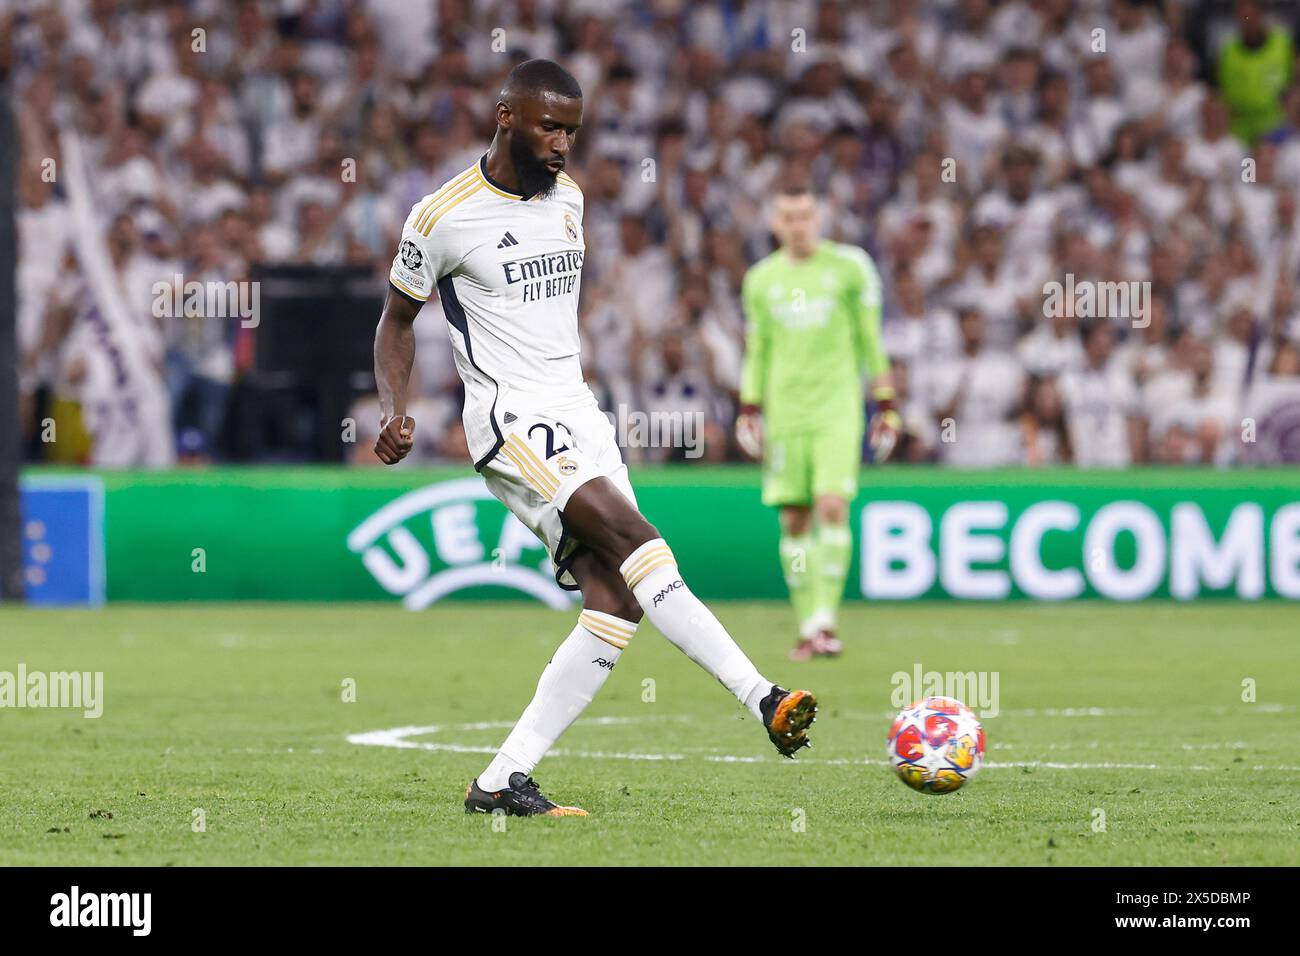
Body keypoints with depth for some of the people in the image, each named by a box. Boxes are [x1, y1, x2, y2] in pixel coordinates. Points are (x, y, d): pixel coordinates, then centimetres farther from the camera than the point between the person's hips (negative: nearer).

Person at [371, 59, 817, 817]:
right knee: (633, 534, -26)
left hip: (578, 413, 7)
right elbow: (398, 317, 6)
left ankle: (502, 782, -3)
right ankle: (764, 699, -36)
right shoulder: (445, 216, -6)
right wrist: (396, 410, -7)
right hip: (511, 419, -7)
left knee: (616, 603, -6)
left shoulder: (568, 198, 12)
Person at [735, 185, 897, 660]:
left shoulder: (848, 267, 3)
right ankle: (808, 626, 7)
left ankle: (827, 621, -16)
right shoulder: (761, 279, 10)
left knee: (832, 506, -17)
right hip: (785, 411, 3)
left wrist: (886, 406, 4)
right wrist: (750, 410, 7)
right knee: (794, 521, 0)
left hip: (837, 407, -3)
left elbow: (871, 340, 7)